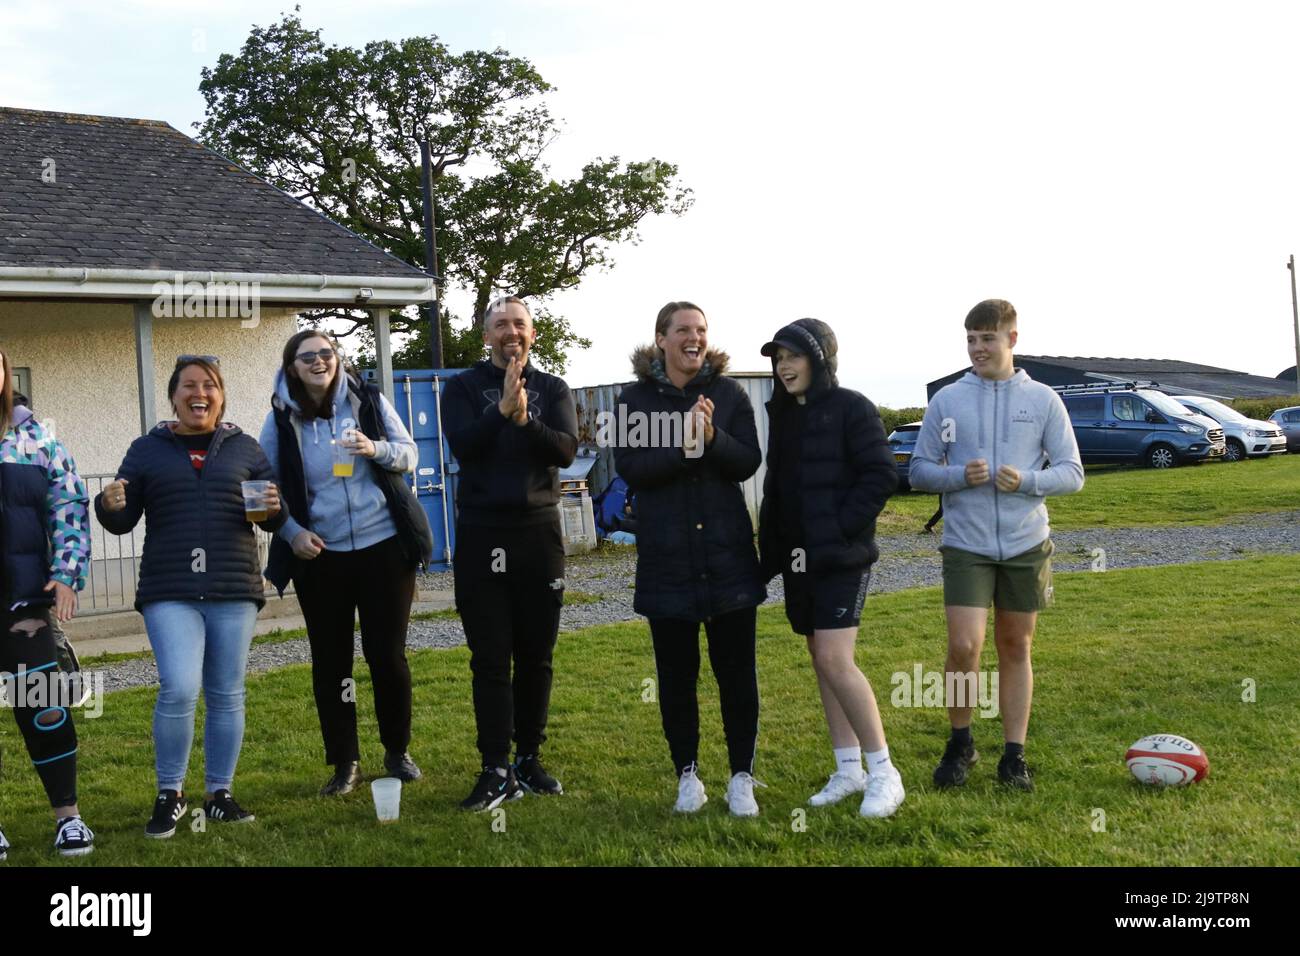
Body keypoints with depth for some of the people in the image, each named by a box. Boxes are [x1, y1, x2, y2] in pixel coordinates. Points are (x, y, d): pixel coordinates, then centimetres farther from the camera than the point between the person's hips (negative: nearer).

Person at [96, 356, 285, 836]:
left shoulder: (244, 448, 10)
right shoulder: (147, 450, 8)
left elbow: (274, 519, 12)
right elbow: (123, 521, 8)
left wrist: (275, 508, -11)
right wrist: (110, 506, -15)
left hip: (234, 590, 2)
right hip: (169, 592, -2)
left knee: (226, 696, 5)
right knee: (178, 690, -14)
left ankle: (219, 793, 18)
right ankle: (170, 795, 4)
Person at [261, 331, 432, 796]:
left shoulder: (370, 401, 0)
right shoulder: (281, 420, -1)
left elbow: (409, 454, 3)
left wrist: (376, 449, -17)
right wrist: (291, 531, -9)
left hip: (384, 547, 0)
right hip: (320, 555, 0)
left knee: (388, 654, 3)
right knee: (330, 661, 4)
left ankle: (397, 752, 22)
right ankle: (345, 762, 16)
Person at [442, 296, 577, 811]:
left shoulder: (552, 389, 9)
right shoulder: (465, 388, 6)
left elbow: (566, 450, -7)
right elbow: (462, 445, -12)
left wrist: (525, 419, -23)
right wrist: (502, 409, -24)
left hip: (539, 532, 2)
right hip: (481, 536, -2)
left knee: (536, 656, 8)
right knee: (490, 660, -3)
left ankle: (529, 760, 19)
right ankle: (497, 772, 0)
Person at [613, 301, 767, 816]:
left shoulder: (729, 393, 5)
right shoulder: (636, 398, 2)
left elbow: (748, 463, -3)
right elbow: (630, 468, -10)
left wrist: (711, 436, -21)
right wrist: (683, 444, -22)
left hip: (728, 551, 1)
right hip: (667, 557, 0)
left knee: (737, 669, 4)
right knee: (677, 672, 7)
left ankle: (742, 777, 15)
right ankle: (687, 775, 21)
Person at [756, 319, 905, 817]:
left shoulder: (851, 407, -7)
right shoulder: (783, 415, 14)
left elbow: (881, 476, -13)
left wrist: (839, 529, -17)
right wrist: (771, 548, 10)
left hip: (841, 555, -7)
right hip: (798, 557, 8)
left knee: (835, 660, -15)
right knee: (821, 660, 9)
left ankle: (883, 772, -4)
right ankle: (848, 770, 18)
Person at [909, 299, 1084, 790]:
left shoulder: (1043, 399, 2)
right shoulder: (946, 400, 2)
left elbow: (1072, 472, 2)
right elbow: (919, 470, 4)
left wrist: (1026, 481, -17)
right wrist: (960, 476, -16)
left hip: (1026, 545, 1)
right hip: (965, 546, -1)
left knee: (1016, 648, 9)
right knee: (963, 647, -10)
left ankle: (1014, 754, 19)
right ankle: (960, 743, 12)